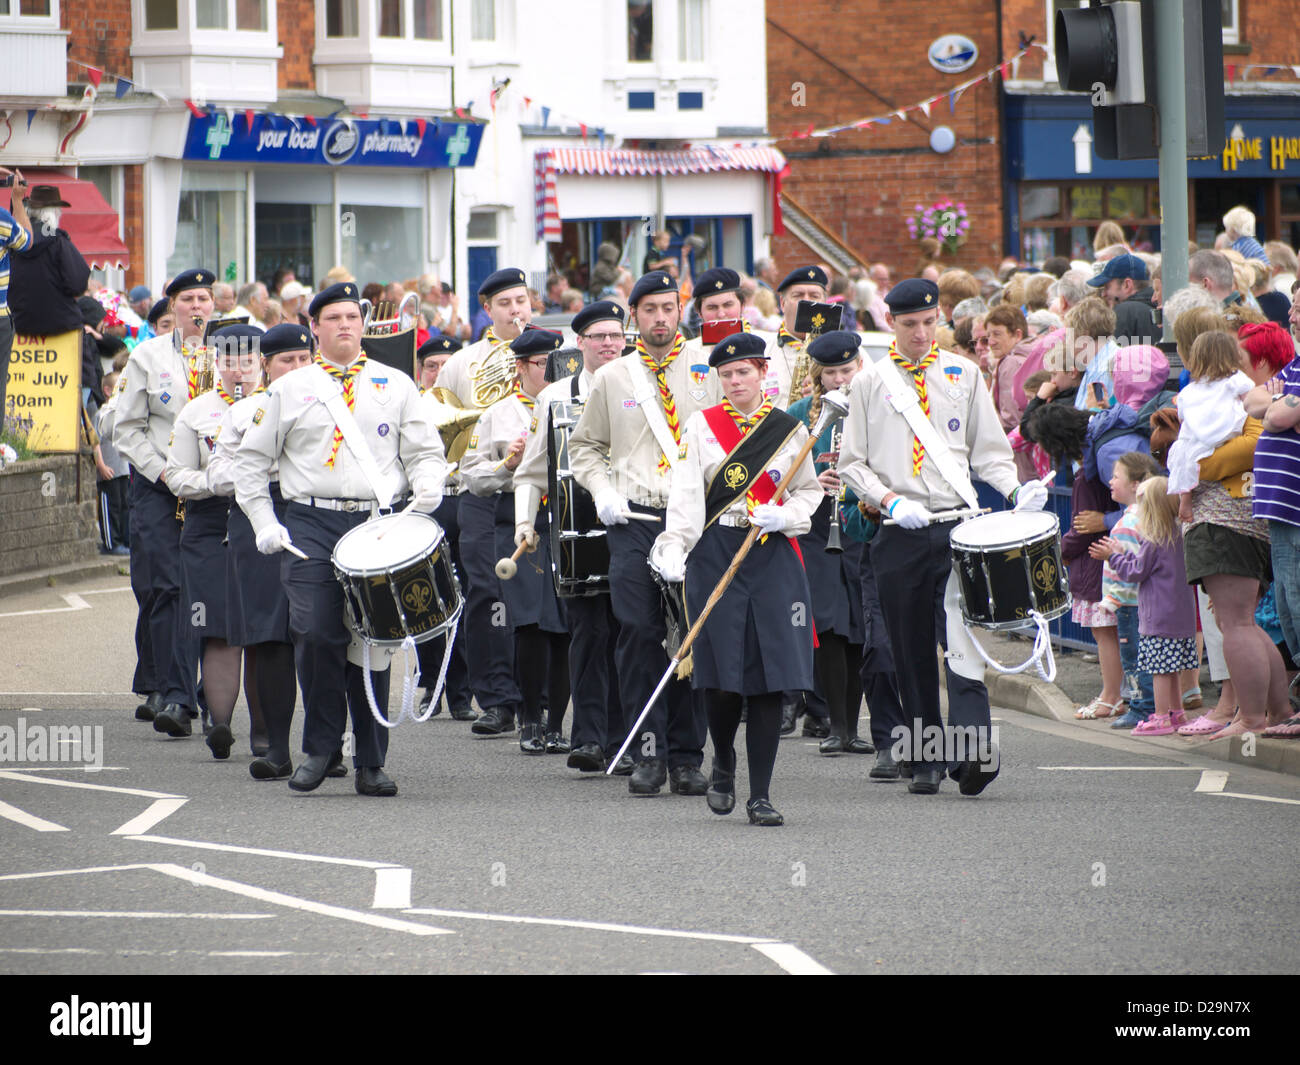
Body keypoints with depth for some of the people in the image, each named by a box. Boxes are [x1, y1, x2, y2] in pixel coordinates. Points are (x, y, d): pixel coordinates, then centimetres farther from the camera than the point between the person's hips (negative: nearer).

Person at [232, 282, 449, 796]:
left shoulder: (396, 386, 13)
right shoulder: (289, 389, 12)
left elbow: (426, 452, 13)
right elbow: (252, 460, 15)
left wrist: (428, 488, -10)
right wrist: (264, 525, 3)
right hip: (310, 526, -1)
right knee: (316, 634, -14)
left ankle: (371, 763, 8)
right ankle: (320, 747, 4)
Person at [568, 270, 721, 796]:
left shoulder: (706, 375, 8)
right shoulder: (611, 378, 8)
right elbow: (584, 446, 16)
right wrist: (603, 494, -1)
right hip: (633, 520, 0)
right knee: (639, 634, -8)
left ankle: (687, 757, 7)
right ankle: (648, 754, -3)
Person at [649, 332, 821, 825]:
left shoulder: (789, 429, 9)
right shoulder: (701, 425, 4)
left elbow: (810, 492, 16)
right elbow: (686, 492, -7)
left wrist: (785, 516, -6)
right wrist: (674, 548, -23)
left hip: (774, 558, 1)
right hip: (715, 556, -1)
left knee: (770, 677, -5)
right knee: (720, 672, -5)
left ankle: (760, 794, 0)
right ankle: (723, 762, 26)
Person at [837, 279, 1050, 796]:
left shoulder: (964, 375, 9)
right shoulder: (870, 383, 7)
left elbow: (989, 451, 11)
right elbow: (851, 463, 7)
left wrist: (1017, 489, -8)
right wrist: (890, 499, -10)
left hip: (957, 528, -1)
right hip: (899, 535, 1)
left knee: (962, 637, -16)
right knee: (911, 651, 4)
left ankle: (972, 751, -25)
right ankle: (926, 762, 12)